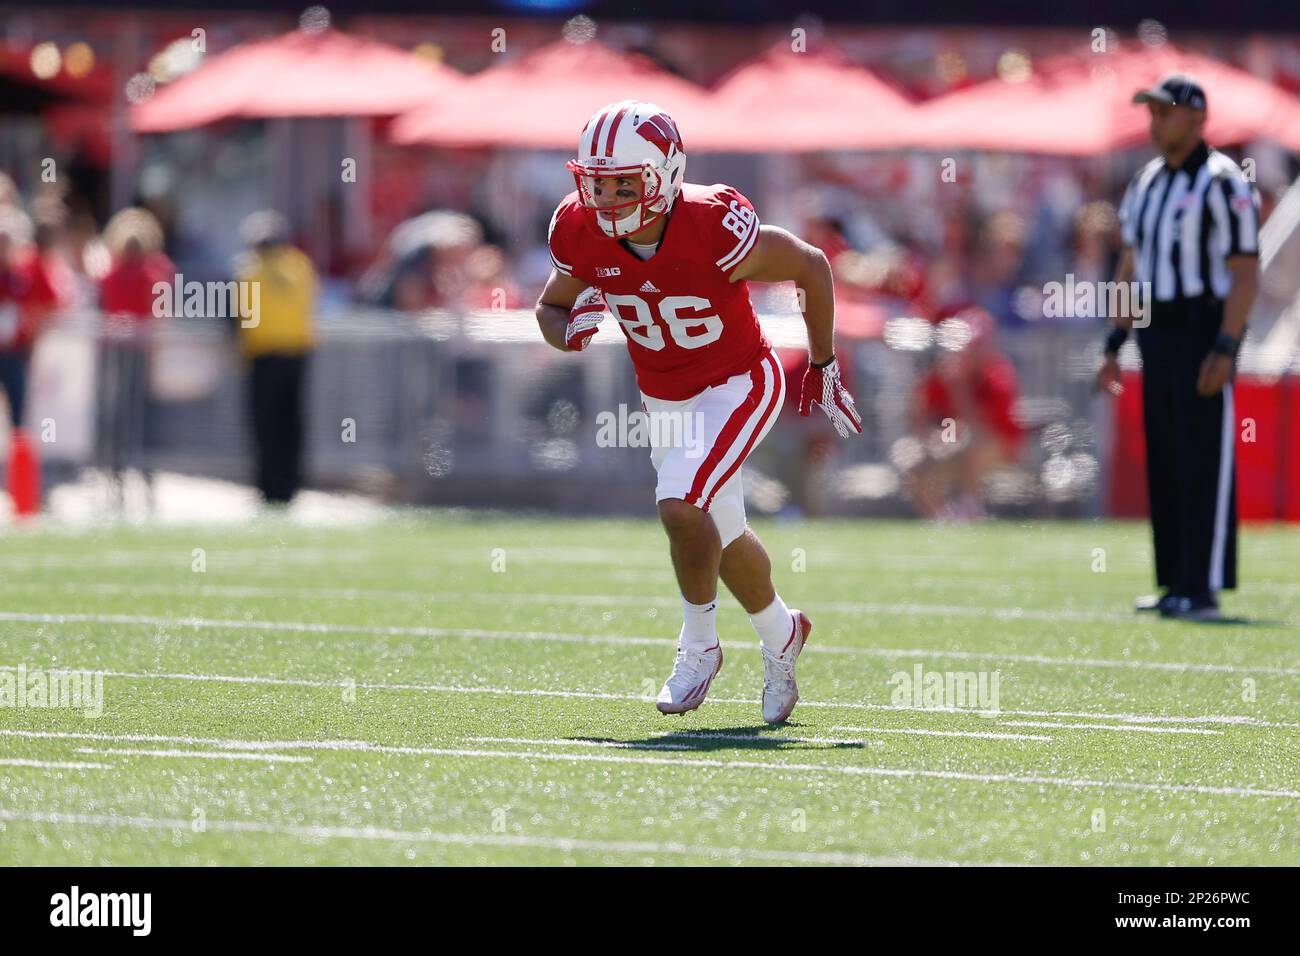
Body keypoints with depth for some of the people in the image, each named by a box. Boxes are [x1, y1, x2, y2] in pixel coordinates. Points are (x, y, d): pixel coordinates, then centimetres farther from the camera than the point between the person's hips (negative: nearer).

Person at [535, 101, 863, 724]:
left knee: (680, 505, -25)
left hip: (737, 385, -6)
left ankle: (699, 645, -2)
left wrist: (822, 368, -5)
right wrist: (570, 330, -24)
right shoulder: (581, 232, -18)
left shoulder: (714, 230, -32)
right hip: (663, 397, 6)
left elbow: (811, 266, -16)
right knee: (721, 536, 18)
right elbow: (550, 307, 2)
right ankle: (781, 635, 45)